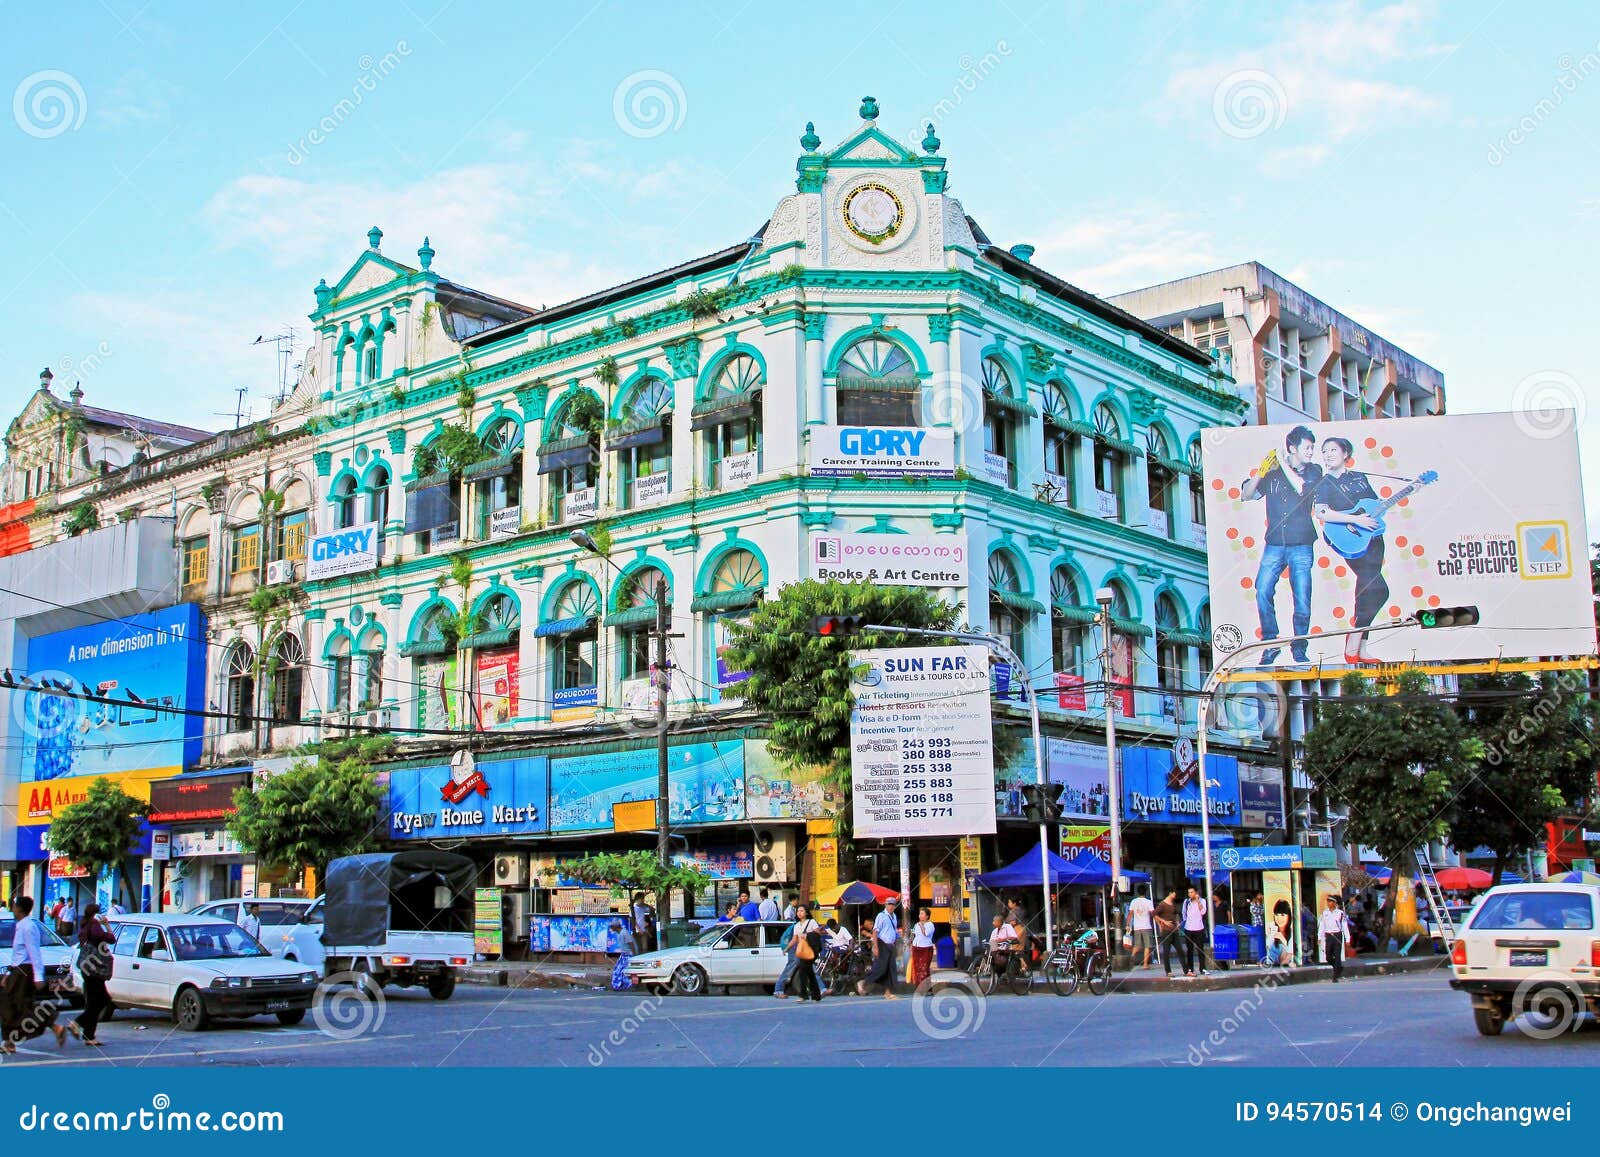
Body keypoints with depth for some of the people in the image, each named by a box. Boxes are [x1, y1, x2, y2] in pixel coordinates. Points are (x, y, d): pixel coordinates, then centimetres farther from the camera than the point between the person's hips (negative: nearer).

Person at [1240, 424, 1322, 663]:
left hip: (1302, 547, -1)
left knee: (1302, 599, -4)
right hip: (1274, 545, 1)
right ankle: (1271, 643, 2)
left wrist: (1283, 464, -9)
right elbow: (1246, 495, 6)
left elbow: (1303, 489, -14)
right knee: (1263, 592, -11)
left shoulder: (1314, 471, 7)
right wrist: (1260, 473, -9)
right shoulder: (1272, 472, 9)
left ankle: (1299, 648, 9)